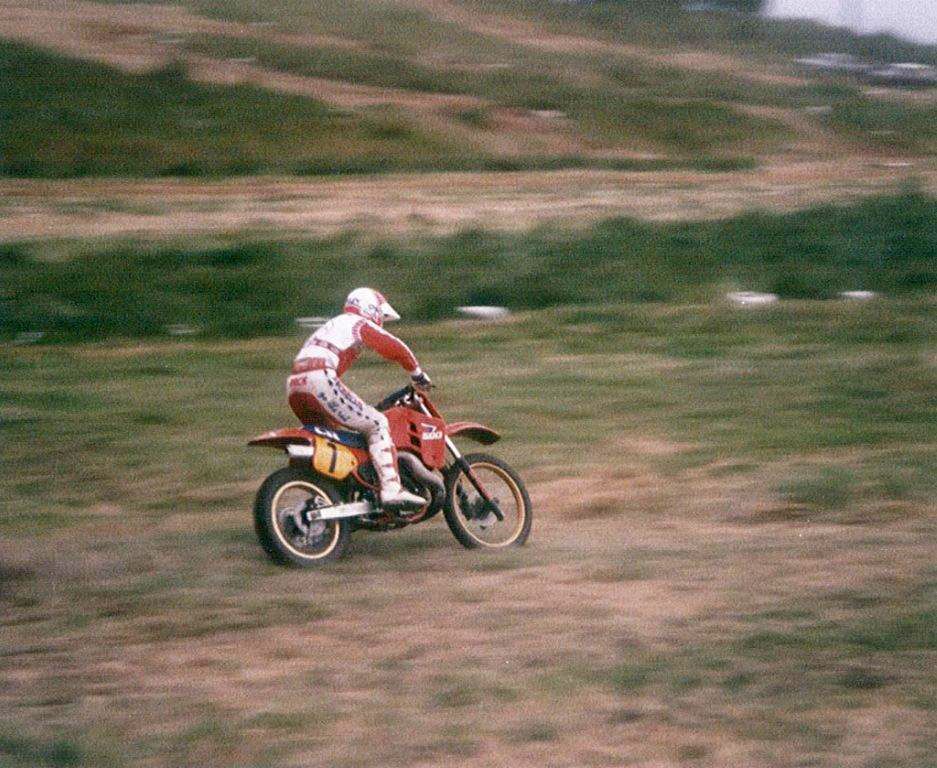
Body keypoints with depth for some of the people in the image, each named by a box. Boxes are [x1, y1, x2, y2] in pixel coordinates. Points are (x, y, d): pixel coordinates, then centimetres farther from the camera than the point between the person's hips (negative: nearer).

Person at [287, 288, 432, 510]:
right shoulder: (359, 324, 11)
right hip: (320, 381, -9)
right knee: (377, 424, -4)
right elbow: (396, 348, 0)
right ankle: (392, 489, -16)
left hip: (294, 390, 9)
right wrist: (418, 374, 16)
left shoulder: (332, 326, 37)